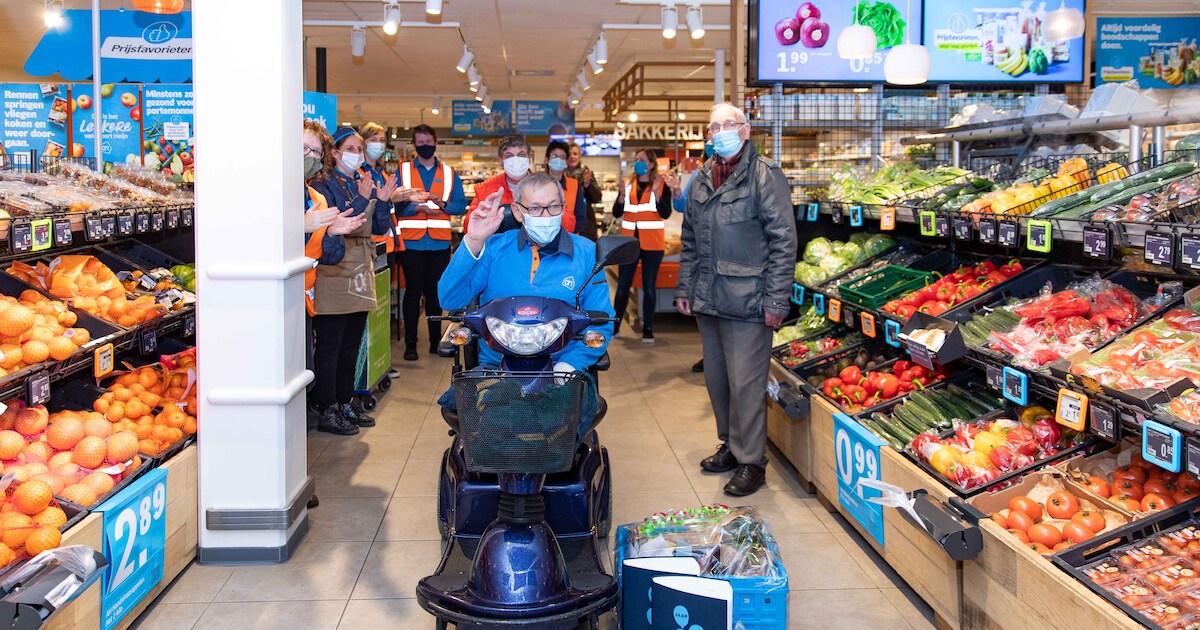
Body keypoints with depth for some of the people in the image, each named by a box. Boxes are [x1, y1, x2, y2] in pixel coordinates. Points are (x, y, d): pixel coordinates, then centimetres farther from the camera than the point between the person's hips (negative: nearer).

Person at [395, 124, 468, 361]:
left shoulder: (450, 173, 11)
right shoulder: (402, 171, 5)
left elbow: (461, 205, 3)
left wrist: (442, 204, -15)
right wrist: (418, 207, -18)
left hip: (440, 243, 2)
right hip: (412, 242, -2)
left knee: (436, 291, 9)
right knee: (413, 291, 0)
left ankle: (436, 340, 19)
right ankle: (410, 343, 6)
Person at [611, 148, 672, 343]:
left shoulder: (661, 185, -1)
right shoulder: (628, 184, 8)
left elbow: (666, 214, -12)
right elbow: (617, 213, 3)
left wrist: (656, 193, -22)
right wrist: (622, 196, -14)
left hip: (652, 244, -3)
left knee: (649, 286, 3)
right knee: (623, 285, 6)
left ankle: (648, 328, 10)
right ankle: (615, 324, 17)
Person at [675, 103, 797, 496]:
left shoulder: (764, 176, -8)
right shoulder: (701, 180, 13)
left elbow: (783, 241, -11)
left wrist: (776, 301, -15)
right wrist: (684, 289, 14)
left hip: (746, 301, -7)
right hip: (707, 301, 7)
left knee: (745, 383, -3)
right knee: (716, 379, 15)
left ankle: (751, 461, 9)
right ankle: (731, 445, 31)